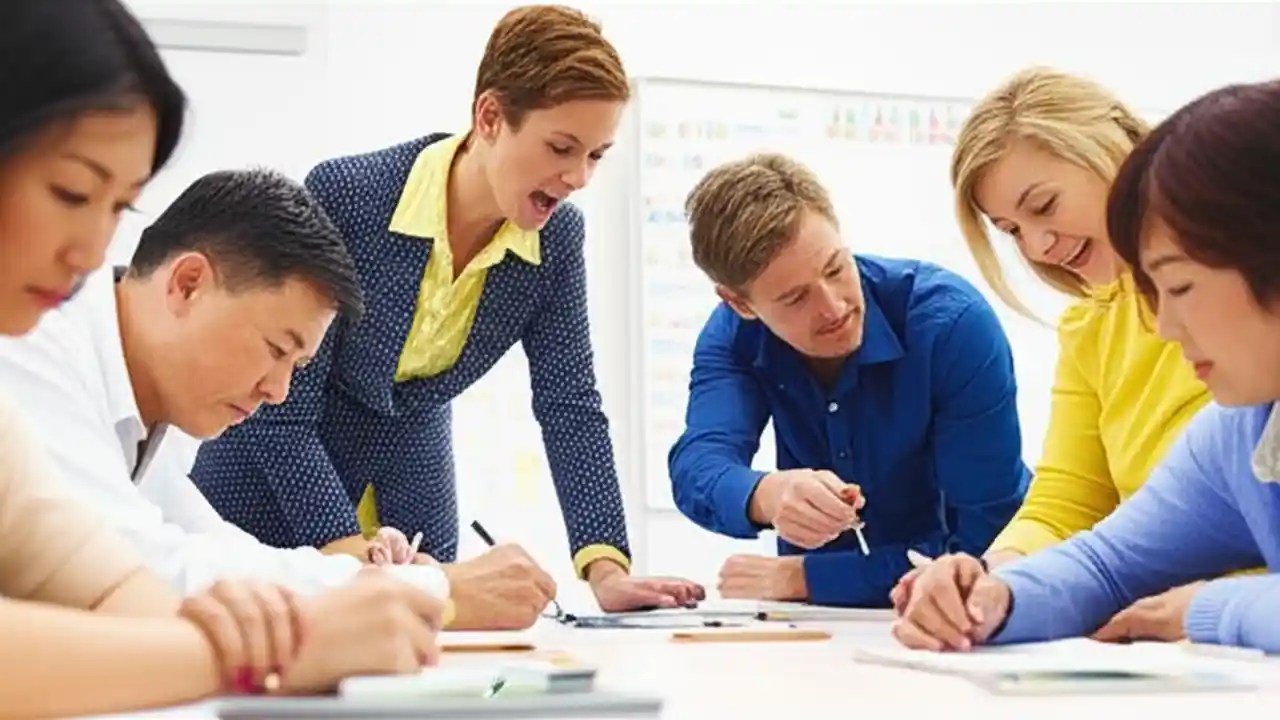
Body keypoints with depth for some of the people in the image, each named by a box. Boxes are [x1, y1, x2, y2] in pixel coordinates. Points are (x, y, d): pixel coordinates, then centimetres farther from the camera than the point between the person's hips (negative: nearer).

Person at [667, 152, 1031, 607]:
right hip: (821, 625, 3)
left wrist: (799, 576, -18)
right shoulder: (733, 335, -8)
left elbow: (985, 542, -21)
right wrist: (767, 495, -45)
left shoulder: (953, 323, -20)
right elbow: (697, 470, -23)